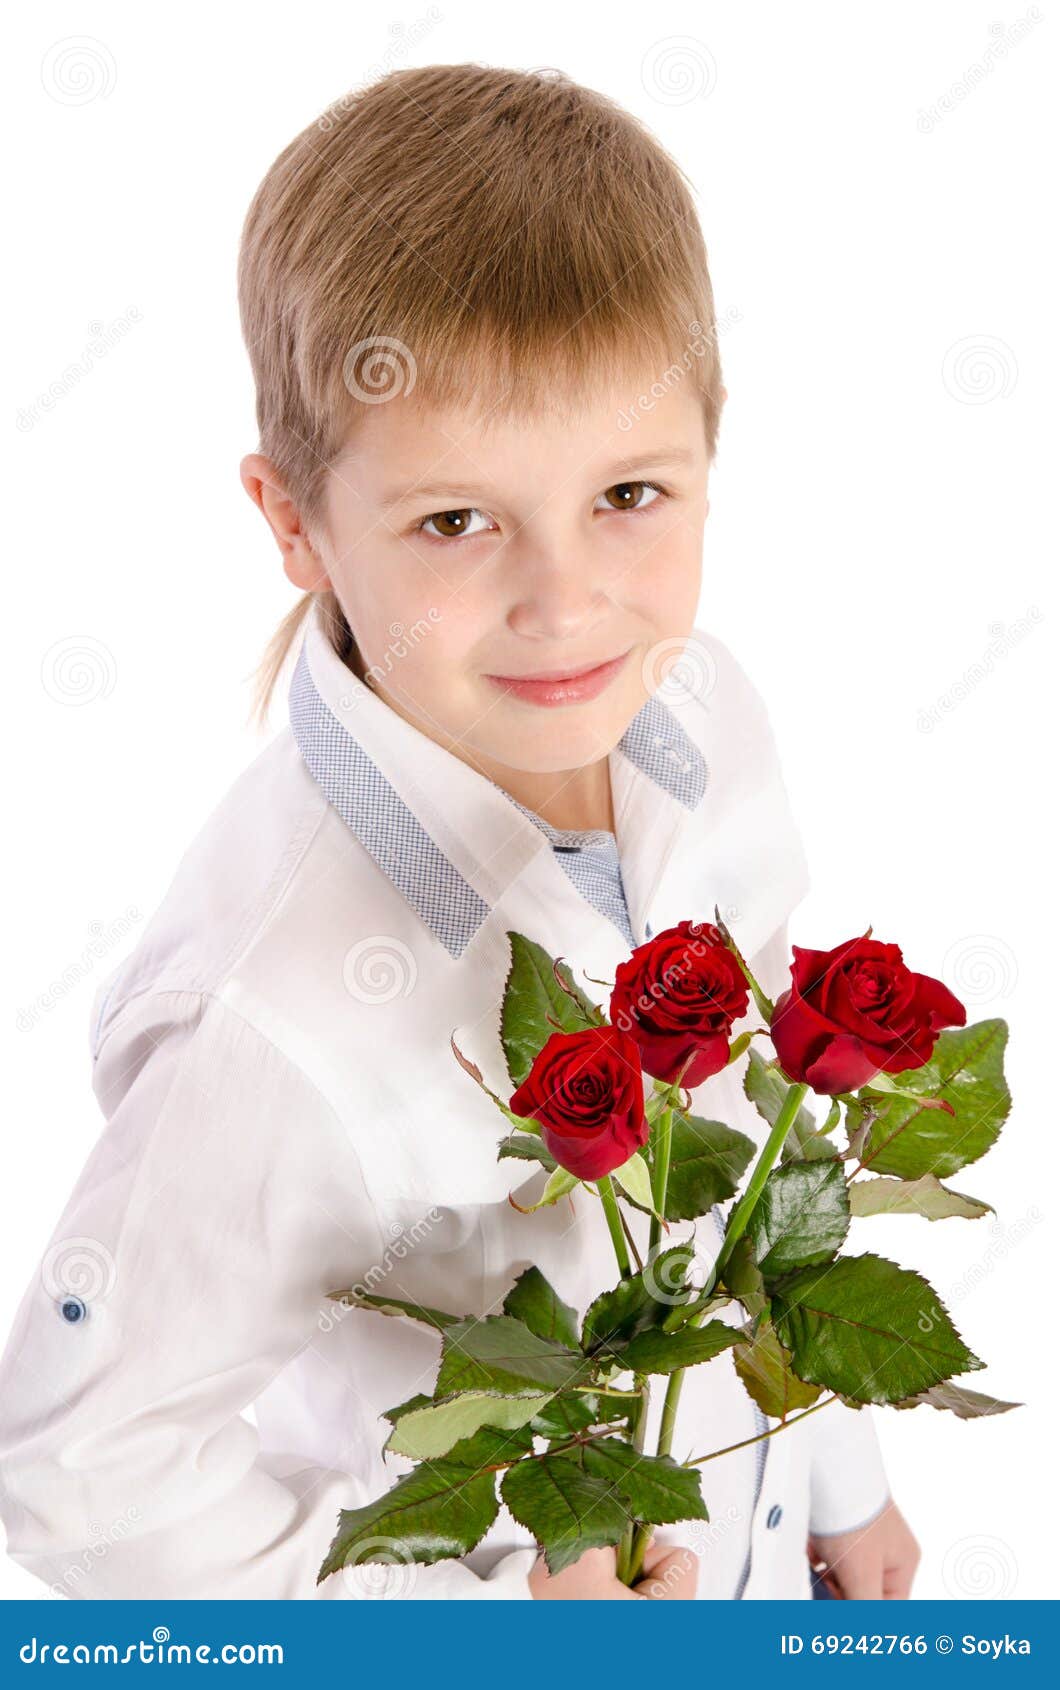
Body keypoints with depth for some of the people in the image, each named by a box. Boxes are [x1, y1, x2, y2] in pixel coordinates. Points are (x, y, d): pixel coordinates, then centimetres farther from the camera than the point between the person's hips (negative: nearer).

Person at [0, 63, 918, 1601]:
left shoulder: (705, 714, -17)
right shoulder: (275, 1021, -36)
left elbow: (774, 1116, -2)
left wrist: (839, 1469, 9)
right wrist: (493, 1635, -19)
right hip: (465, 1572, -4)